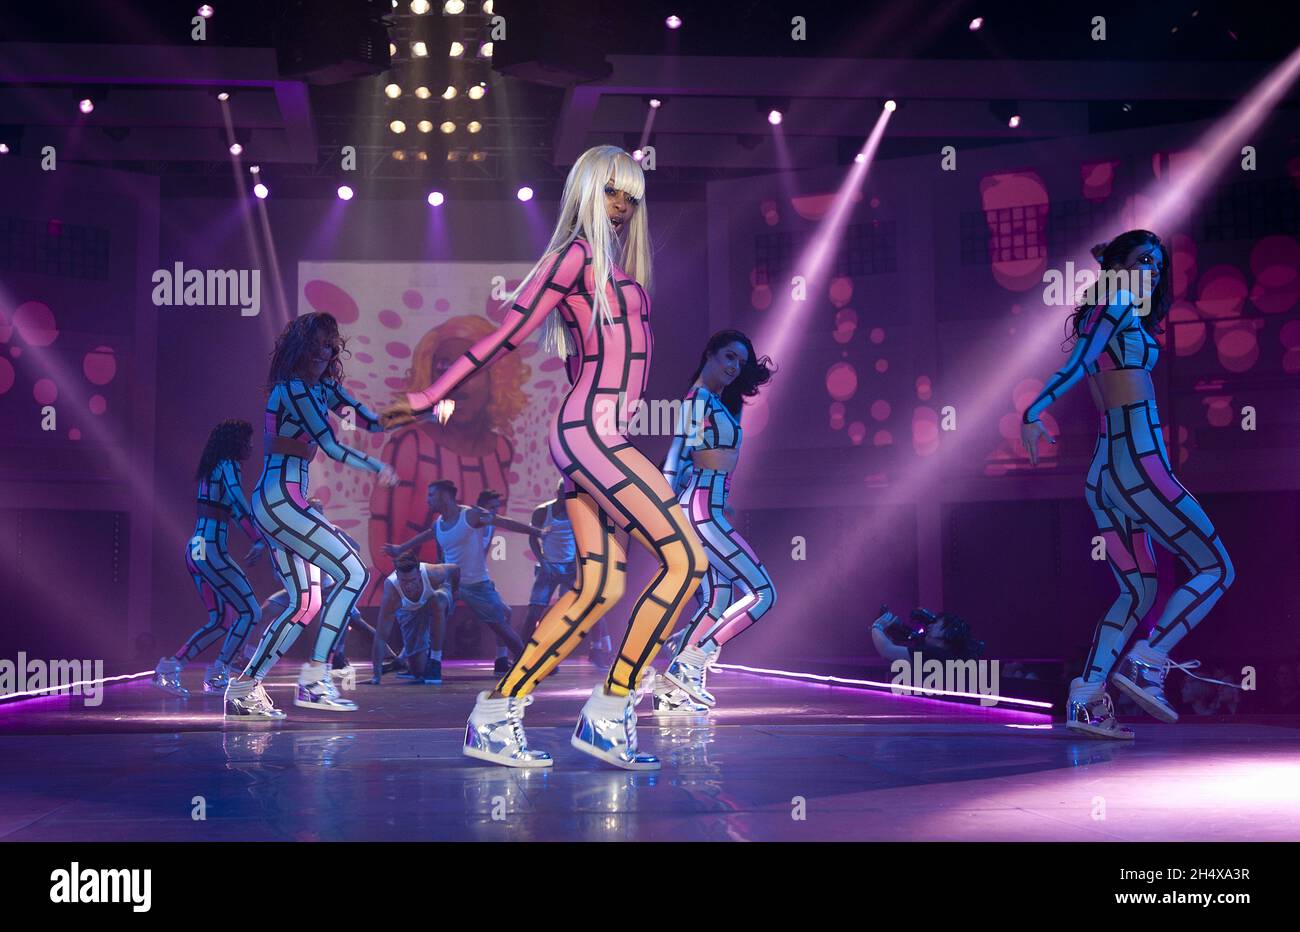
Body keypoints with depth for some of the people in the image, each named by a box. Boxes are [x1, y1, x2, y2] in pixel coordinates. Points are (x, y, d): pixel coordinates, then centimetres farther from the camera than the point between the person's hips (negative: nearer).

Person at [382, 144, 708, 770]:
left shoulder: (615, 266, 22)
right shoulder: (577, 254, -4)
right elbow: (506, 335, -5)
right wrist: (430, 397, -2)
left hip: (590, 436, 9)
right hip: (590, 431, -9)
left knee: (598, 588, 3)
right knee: (686, 559, -12)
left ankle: (494, 715, 6)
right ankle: (608, 714, -7)